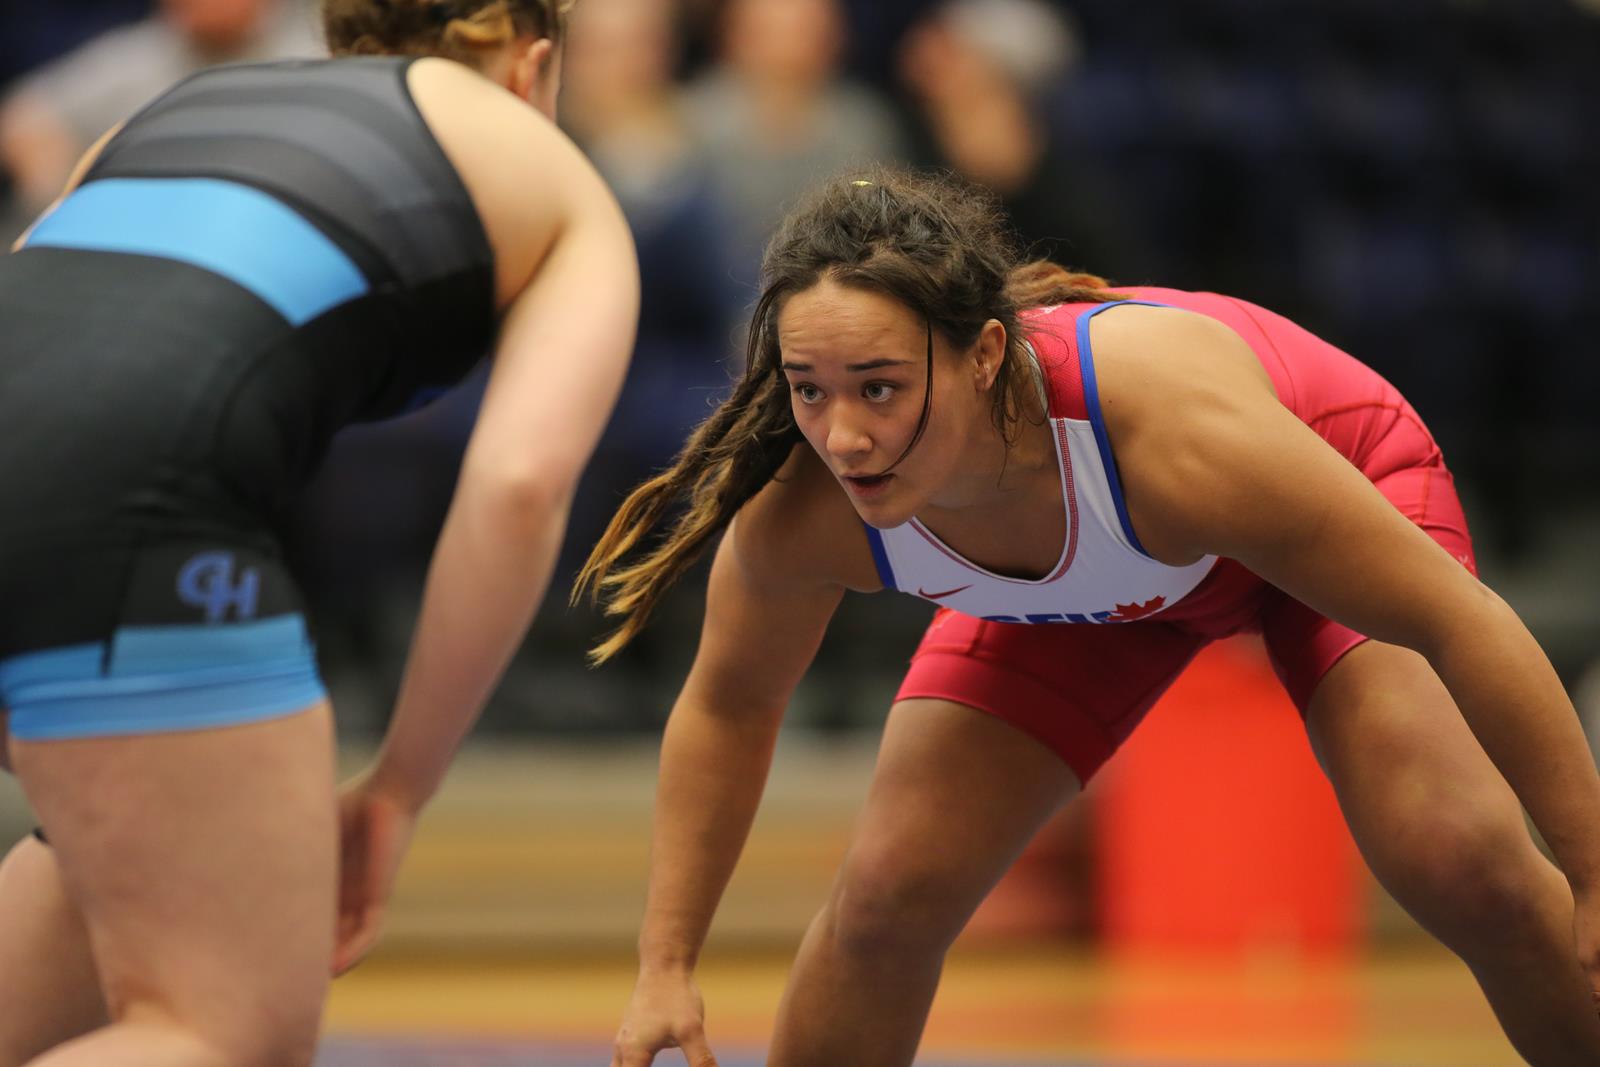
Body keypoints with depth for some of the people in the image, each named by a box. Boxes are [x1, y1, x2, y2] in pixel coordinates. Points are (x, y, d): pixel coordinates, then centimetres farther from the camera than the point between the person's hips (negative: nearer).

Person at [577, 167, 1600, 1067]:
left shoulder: (1166, 427, -47)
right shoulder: (799, 519, -34)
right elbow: (728, 708, -8)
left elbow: (1464, 624, -36)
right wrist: (667, 966, -9)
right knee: (889, 896, -9)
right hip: (1080, 587, 3)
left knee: (1457, 861, -23)